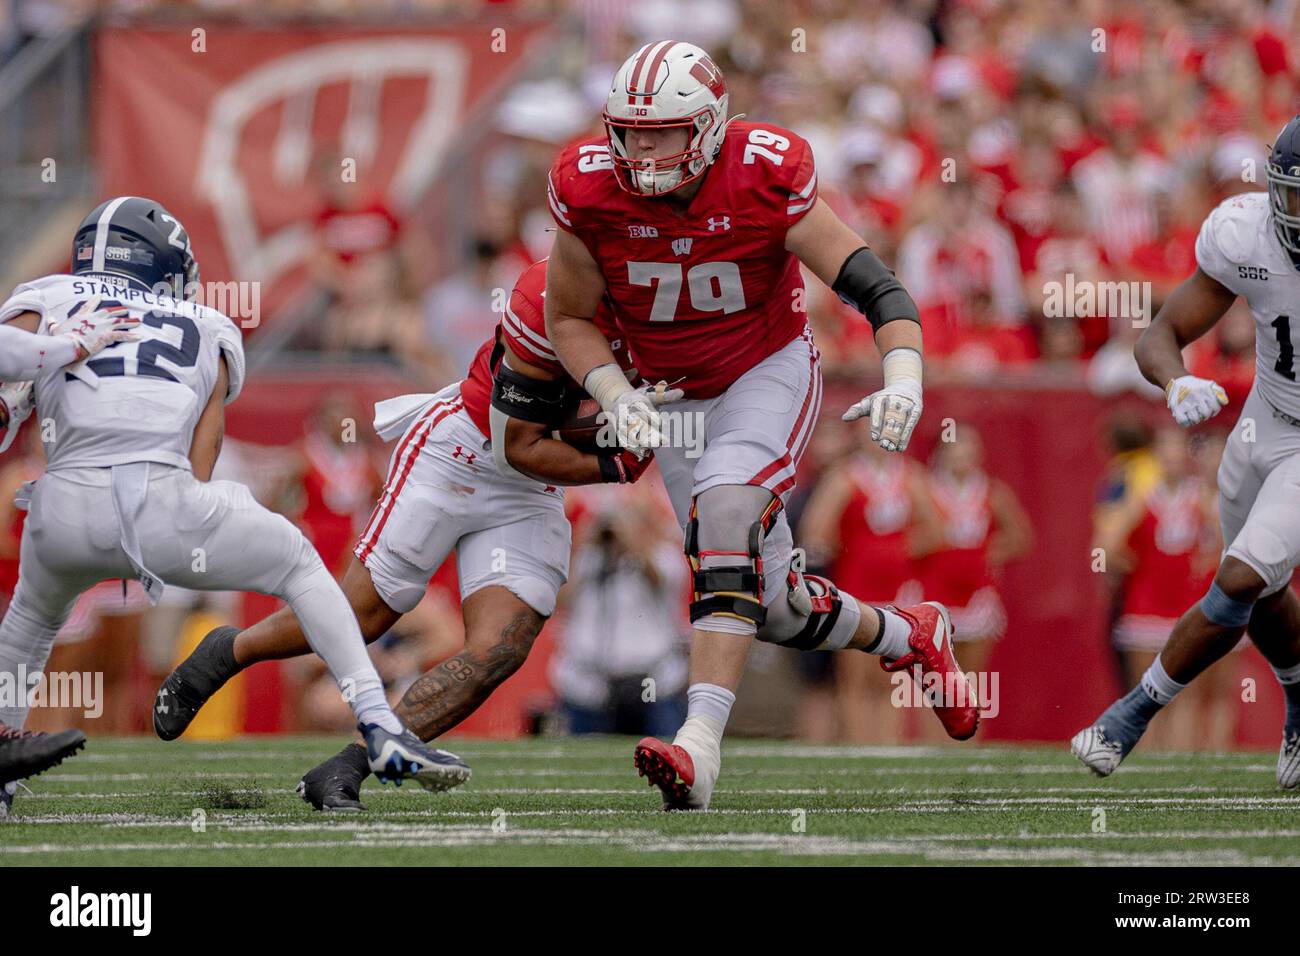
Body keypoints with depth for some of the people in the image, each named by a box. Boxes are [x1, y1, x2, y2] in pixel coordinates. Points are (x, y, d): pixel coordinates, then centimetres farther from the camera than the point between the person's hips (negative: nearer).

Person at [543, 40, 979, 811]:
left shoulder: (766, 178, -23)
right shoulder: (592, 190, -17)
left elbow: (873, 285, -22)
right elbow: (568, 318, -2)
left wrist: (903, 379, -38)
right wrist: (617, 398, -20)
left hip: (770, 372, -4)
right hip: (674, 396, 4)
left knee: (726, 514, -31)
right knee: (780, 608, 4)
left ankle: (702, 744, -39)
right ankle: (912, 638, 34)